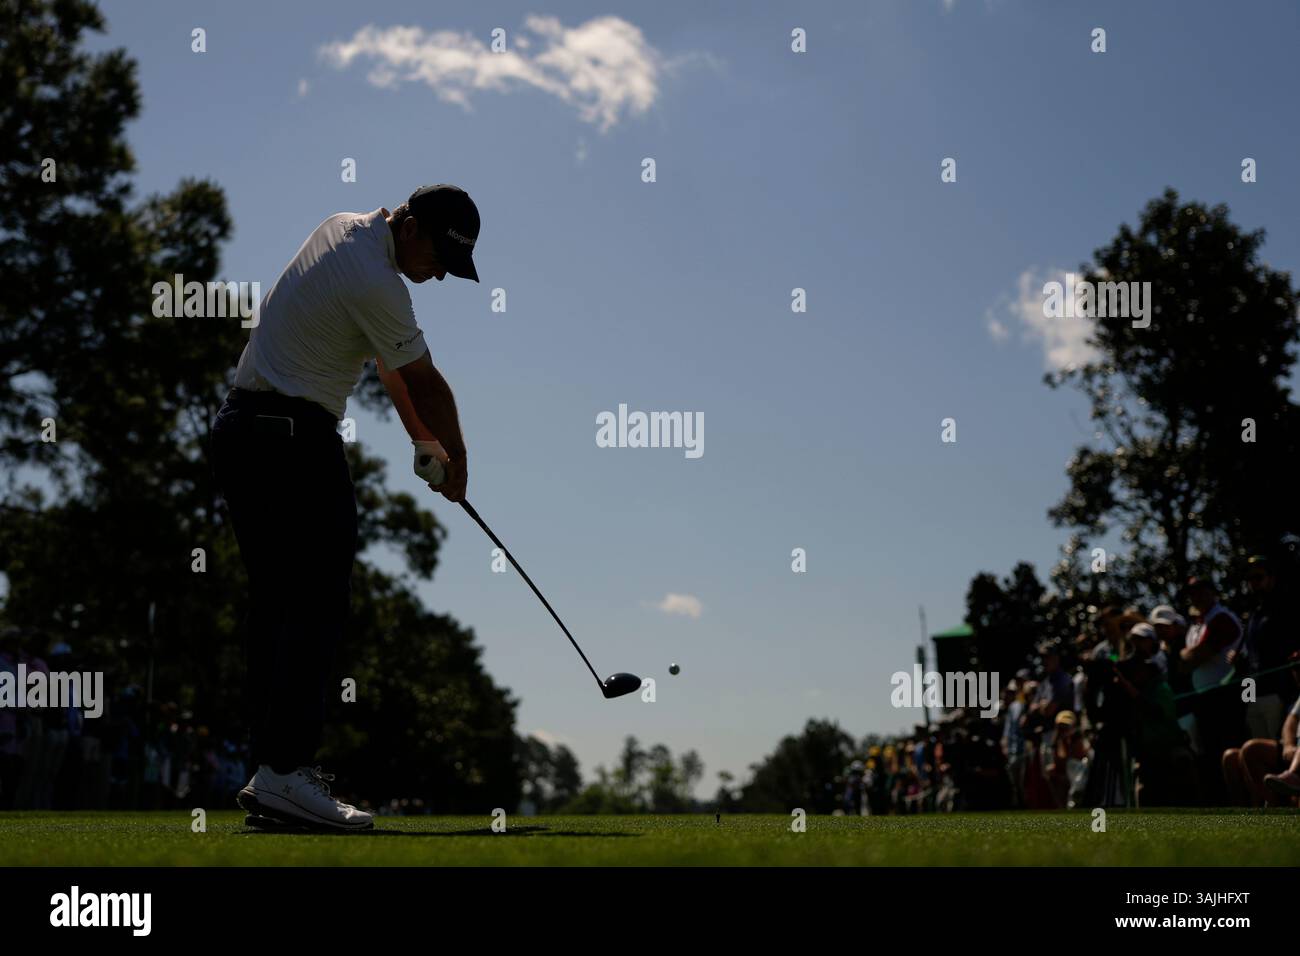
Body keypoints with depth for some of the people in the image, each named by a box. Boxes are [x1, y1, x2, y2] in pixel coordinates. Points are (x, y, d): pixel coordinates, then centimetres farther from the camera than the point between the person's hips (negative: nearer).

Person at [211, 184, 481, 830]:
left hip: (239, 430, 10)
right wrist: (454, 456, 13)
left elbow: (392, 362, 20)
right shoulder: (375, 285, -16)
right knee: (319, 603, -12)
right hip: (297, 439, -10)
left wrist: (421, 437, 20)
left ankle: (270, 767, 8)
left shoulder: (344, 228, 14)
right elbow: (426, 383, -3)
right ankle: (284, 772, -18)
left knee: (273, 603, 8)